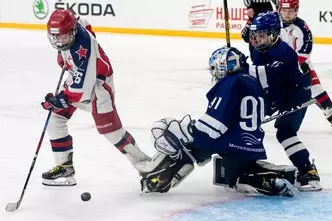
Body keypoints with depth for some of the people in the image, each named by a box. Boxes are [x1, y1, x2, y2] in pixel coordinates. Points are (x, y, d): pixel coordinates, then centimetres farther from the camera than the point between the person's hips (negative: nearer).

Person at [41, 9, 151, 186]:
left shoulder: (82, 48, -37)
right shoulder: (68, 28, -13)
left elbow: (83, 86, -36)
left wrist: (62, 99, -30)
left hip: (97, 82, -9)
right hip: (78, 78, 9)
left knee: (109, 128, -9)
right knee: (55, 119, 2)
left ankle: (143, 163, 6)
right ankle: (64, 167, 10)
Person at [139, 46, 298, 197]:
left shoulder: (229, 83, -9)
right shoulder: (254, 84, 17)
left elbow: (215, 120, -19)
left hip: (231, 144, -8)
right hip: (253, 149, 8)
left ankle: (158, 178, -10)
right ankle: (276, 180, 12)